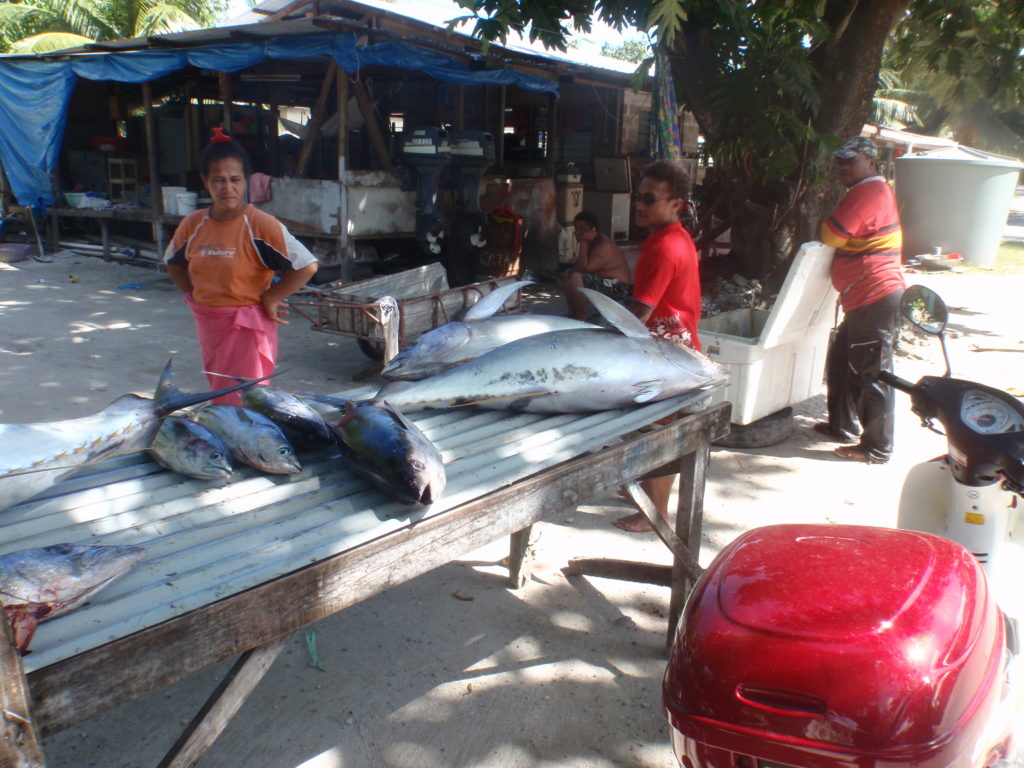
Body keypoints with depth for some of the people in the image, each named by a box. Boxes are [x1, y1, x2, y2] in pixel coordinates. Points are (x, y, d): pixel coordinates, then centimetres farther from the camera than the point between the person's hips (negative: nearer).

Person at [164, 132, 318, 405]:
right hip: (207, 324, 7)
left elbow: (306, 265, -20)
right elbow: (173, 262, 22)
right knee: (219, 397, 20)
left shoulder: (261, 225, -16)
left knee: (240, 402, -6)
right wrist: (194, 295, 9)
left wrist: (269, 299, -14)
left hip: (247, 326, -6)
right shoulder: (193, 224, 3)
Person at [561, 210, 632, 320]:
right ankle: (573, 314, 13)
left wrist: (583, 244, -21)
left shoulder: (604, 245, -20)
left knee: (576, 279, -29)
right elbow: (579, 266, 17)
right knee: (567, 276, 19)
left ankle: (581, 320, -22)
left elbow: (585, 267, -30)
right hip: (602, 282, 11)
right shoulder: (591, 242, 10)